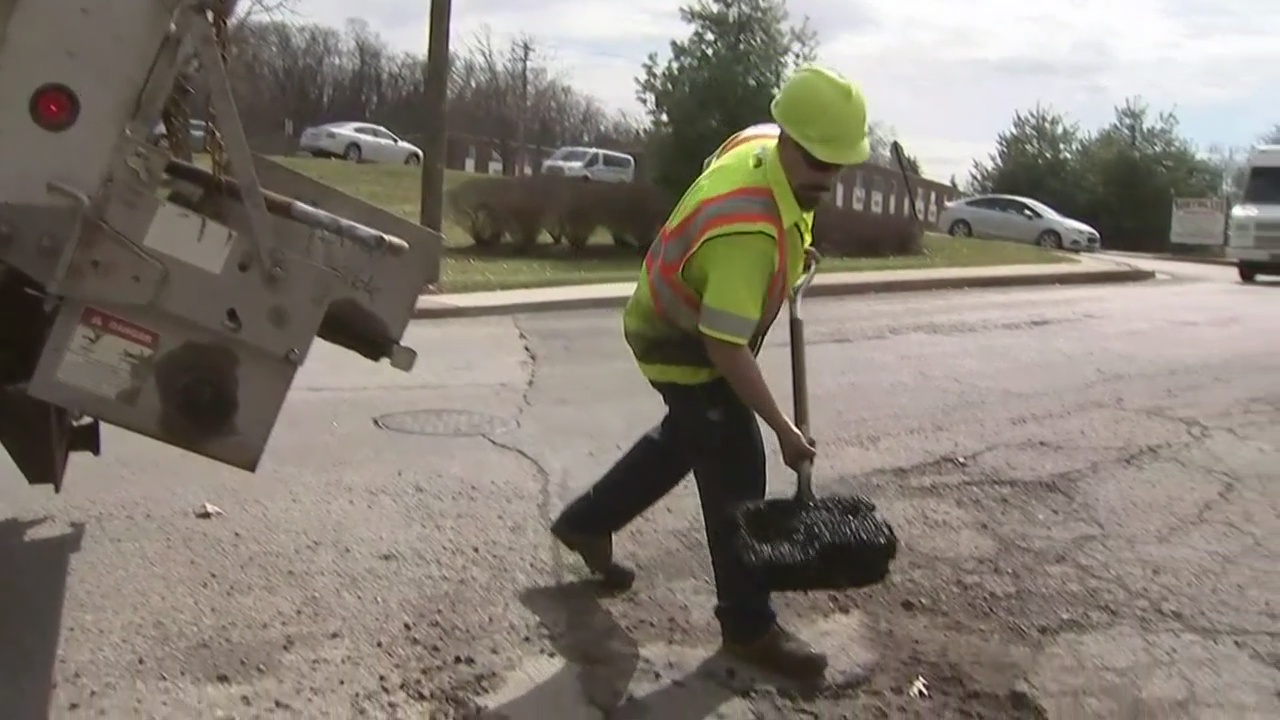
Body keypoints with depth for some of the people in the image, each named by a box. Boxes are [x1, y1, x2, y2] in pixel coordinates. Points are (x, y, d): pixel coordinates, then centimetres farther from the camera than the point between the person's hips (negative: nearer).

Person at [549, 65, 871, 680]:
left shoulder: (762, 140, -10)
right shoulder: (748, 231, -39)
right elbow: (725, 346, -38)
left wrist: (790, 254, 18)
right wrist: (782, 426, -32)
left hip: (686, 321, 10)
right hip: (683, 344, -10)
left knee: (686, 438, 26)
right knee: (736, 474, -6)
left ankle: (586, 523, 41)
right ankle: (749, 626, 8)